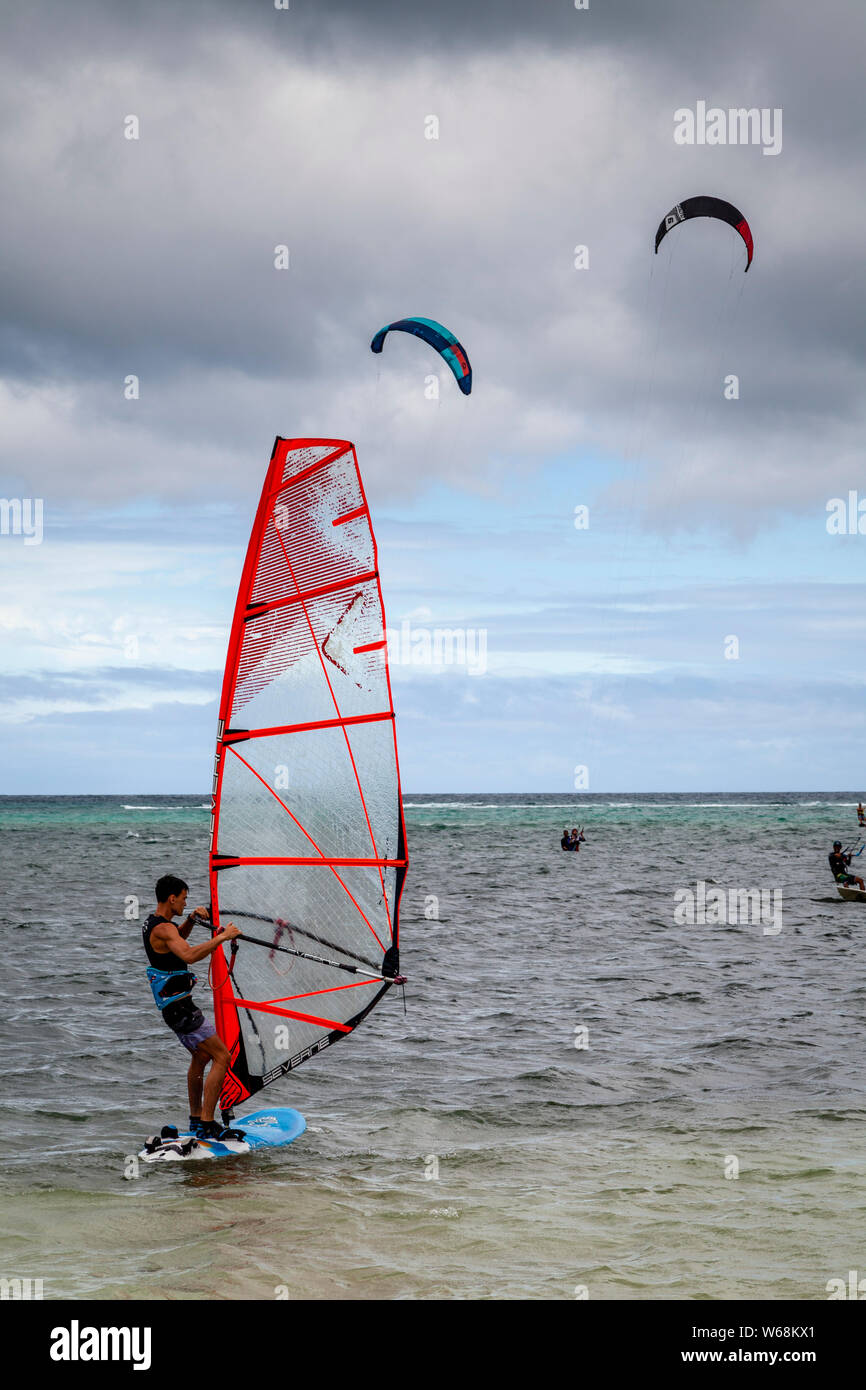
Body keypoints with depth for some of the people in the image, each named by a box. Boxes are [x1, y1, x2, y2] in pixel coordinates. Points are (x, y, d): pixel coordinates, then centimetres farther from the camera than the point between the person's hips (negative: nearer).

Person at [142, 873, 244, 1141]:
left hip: (171, 1005, 11)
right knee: (221, 1057, -12)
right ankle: (207, 1126, -16)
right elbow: (189, 955, -38)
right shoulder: (162, 929, -20)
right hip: (179, 1006, -11)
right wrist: (222, 937, -31)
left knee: (201, 1056, 25)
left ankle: (196, 1120, 33)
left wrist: (191, 919, 16)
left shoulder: (152, 924, 12)